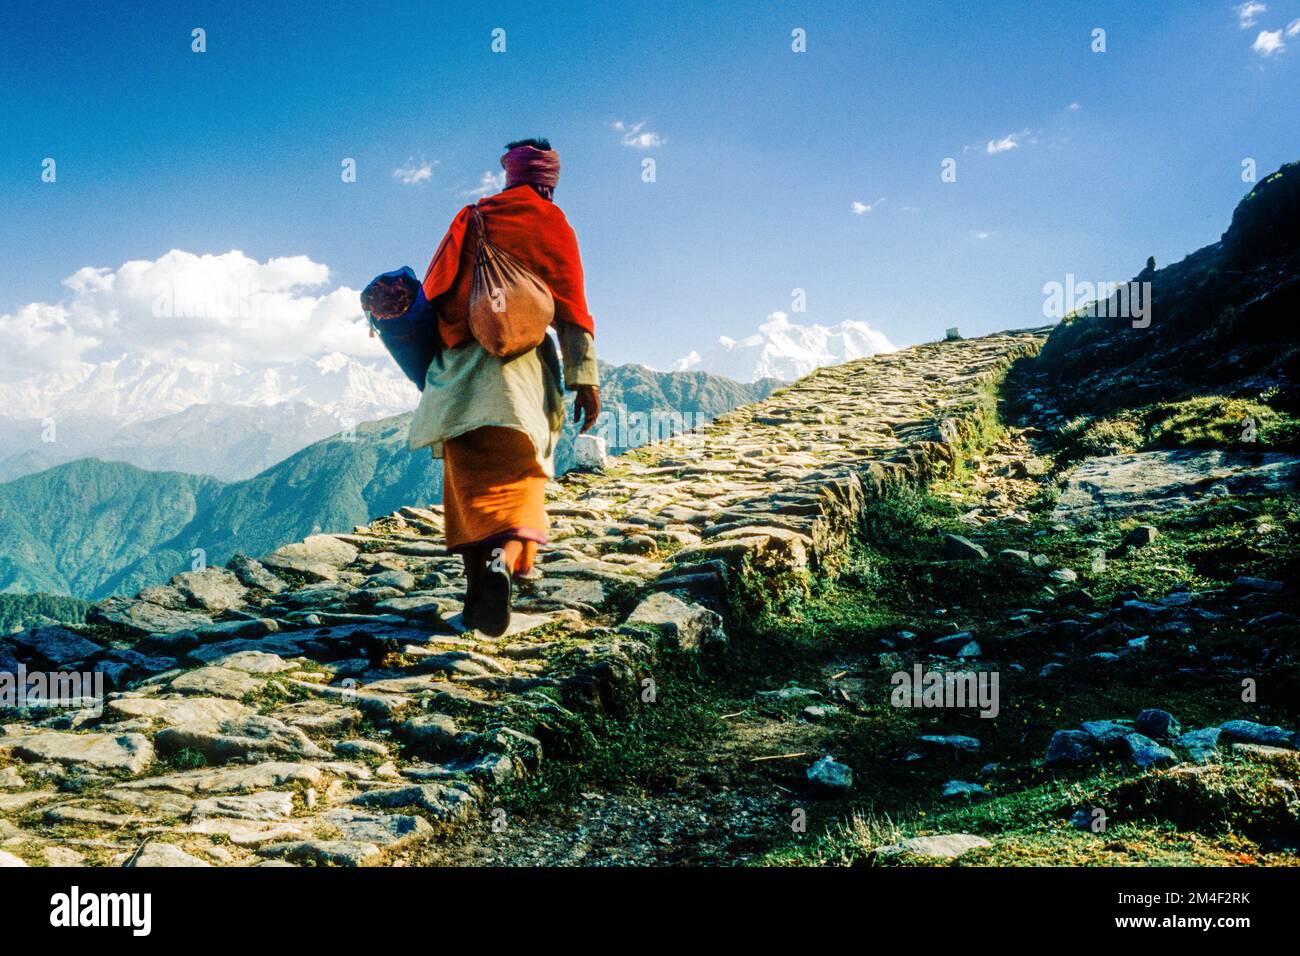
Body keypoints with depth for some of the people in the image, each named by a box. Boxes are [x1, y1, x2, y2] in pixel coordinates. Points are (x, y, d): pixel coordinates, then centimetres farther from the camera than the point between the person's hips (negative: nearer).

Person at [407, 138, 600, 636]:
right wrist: (584, 378, -4)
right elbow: (571, 308, -3)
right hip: (519, 369, -3)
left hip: (458, 369, 3)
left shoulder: (470, 219, 16)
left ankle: (476, 590, 7)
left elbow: (435, 291, 15)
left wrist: (431, 366, 21)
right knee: (517, 476, -4)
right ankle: (504, 560, -32)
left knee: (469, 481, 9)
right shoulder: (551, 225, 4)